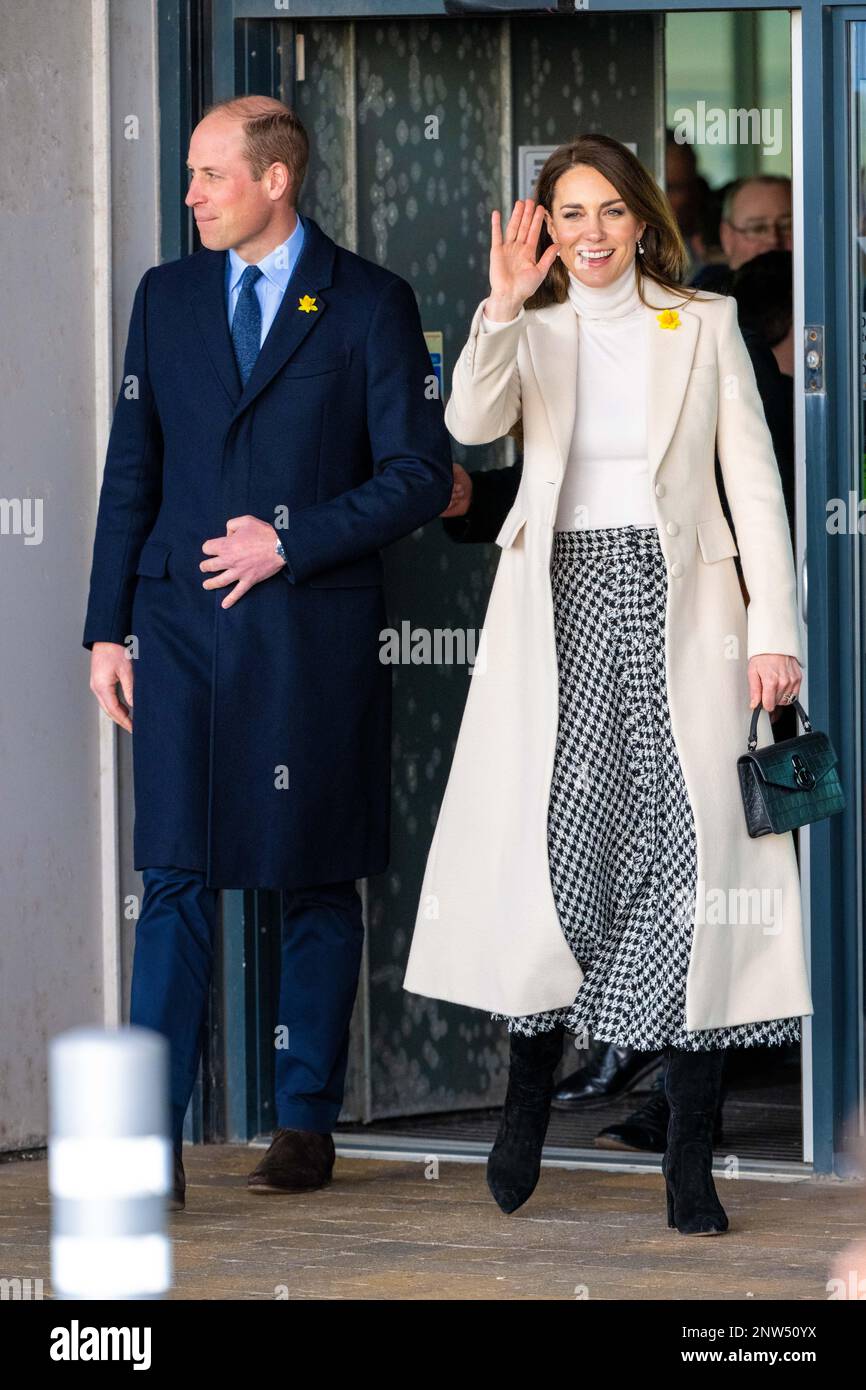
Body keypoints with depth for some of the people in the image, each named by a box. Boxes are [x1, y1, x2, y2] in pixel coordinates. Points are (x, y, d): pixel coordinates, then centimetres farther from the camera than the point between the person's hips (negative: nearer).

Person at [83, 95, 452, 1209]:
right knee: (177, 877, -4)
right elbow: (131, 473, 12)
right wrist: (107, 629, 7)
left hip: (312, 634, -2)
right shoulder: (168, 296, 11)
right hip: (181, 622, 3)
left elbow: (418, 477, -3)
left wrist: (290, 542, -11)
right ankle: (153, 1130, -6)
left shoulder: (368, 304, 0)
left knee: (314, 885, 5)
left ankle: (306, 1126, 14)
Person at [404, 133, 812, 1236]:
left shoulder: (705, 326, 9)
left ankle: (690, 1164, -8)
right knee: (556, 846, -7)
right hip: (563, 598, 1)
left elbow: (754, 481, 6)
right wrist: (502, 308, -23)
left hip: (678, 603, -1)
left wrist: (774, 628, -2)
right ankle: (528, 1100, 11)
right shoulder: (532, 334, 11)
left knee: (693, 849, -9)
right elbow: (470, 423, -10)